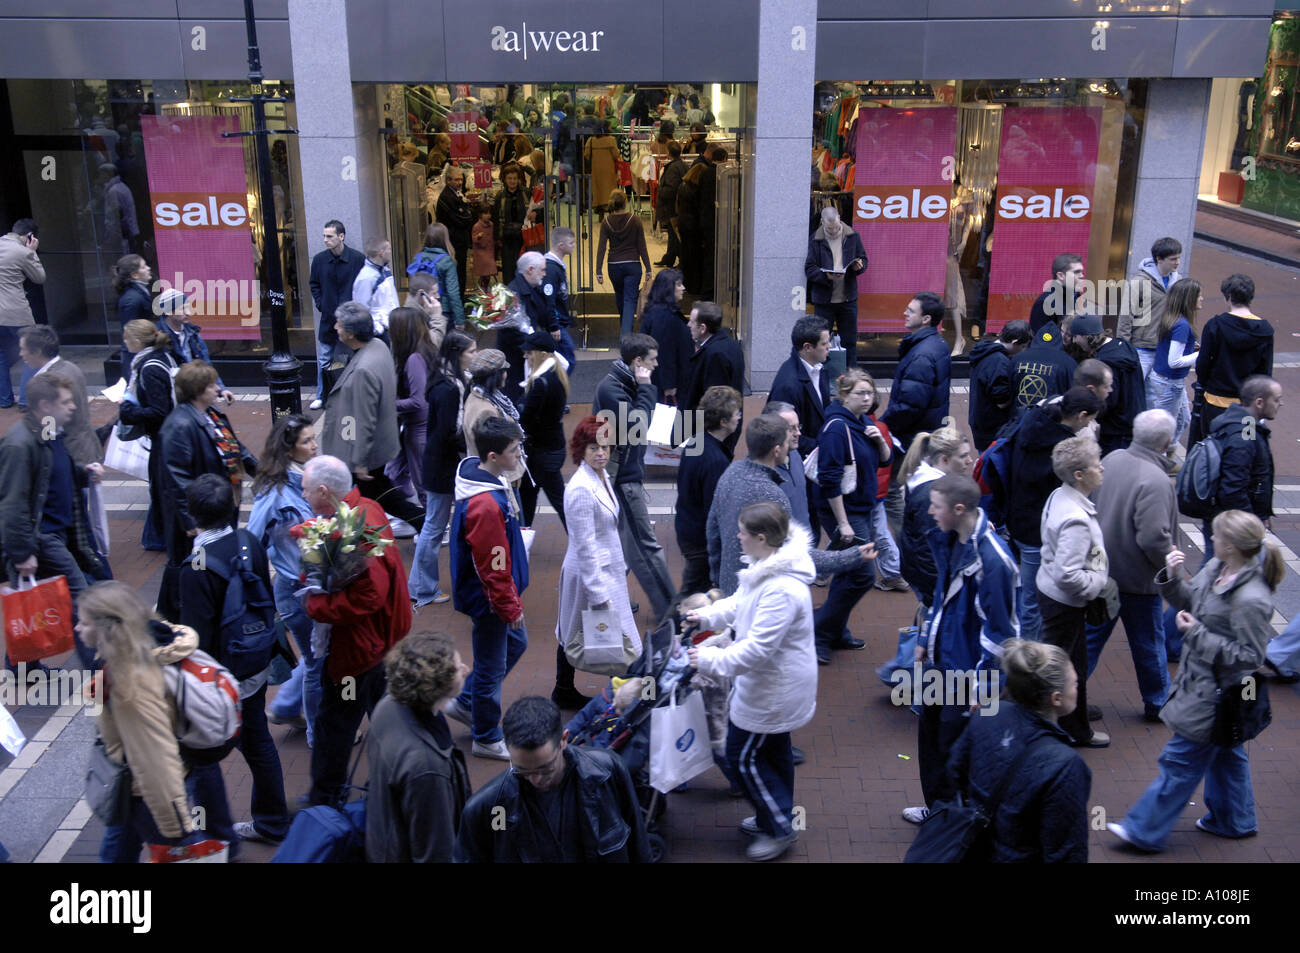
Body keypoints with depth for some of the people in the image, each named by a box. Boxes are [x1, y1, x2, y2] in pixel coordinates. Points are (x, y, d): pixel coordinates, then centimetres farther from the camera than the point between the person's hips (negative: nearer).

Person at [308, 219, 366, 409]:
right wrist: (321, 305, 4)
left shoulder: (358, 259, -9)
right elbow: (314, 285, 15)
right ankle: (322, 397, 22)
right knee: (324, 361, 10)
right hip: (328, 319, 3)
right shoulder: (319, 259, 0)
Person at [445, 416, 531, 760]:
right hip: (489, 599, -10)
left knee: (515, 643, 25)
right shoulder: (485, 505, -33)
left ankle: (466, 703, 40)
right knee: (492, 665, 8)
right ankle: (486, 739, 28)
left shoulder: (487, 478, -1)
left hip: (496, 592, 10)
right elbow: (492, 566, -26)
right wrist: (511, 606, -14)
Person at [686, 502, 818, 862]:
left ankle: (780, 828, 21)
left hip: (772, 691, -10)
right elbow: (740, 602, 16)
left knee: (744, 755, 5)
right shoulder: (767, 568, -2)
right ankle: (774, 817, 43)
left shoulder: (781, 590, -35)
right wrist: (707, 615, 4)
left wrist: (710, 659, -23)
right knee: (773, 750, 24)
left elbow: (756, 649, -32)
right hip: (774, 684, 10)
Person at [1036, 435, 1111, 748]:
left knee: (1076, 664, 23)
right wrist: (1101, 582, -17)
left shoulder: (1060, 496, -1)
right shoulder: (1076, 519, -31)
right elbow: (1067, 575, -33)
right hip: (1063, 602, -10)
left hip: (1050, 591, 10)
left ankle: (1078, 730, 39)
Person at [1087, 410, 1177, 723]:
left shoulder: (1112, 459, -4)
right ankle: (1157, 703, 31)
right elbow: (1153, 538, -29)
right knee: (1149, 642, 14)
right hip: (1136, 578, -6)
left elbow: (1094, 508, 9)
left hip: (1099, 569, 6)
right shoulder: (1156, 481, -27)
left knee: (1091, 634, 16)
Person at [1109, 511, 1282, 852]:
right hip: (1201, 681, 9)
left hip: (1217, 694, -9)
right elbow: (1189, 600, 11)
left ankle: (1145, 830, 16)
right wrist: (1173, 577, -9)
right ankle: (1234, 821, 46)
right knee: (1225, 753, 26)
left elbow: (1250, 657, -24)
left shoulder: (1251, 600, -31)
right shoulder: (1216, 568, -5)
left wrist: (1196, 633, -25)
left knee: (1181, 761, 3)